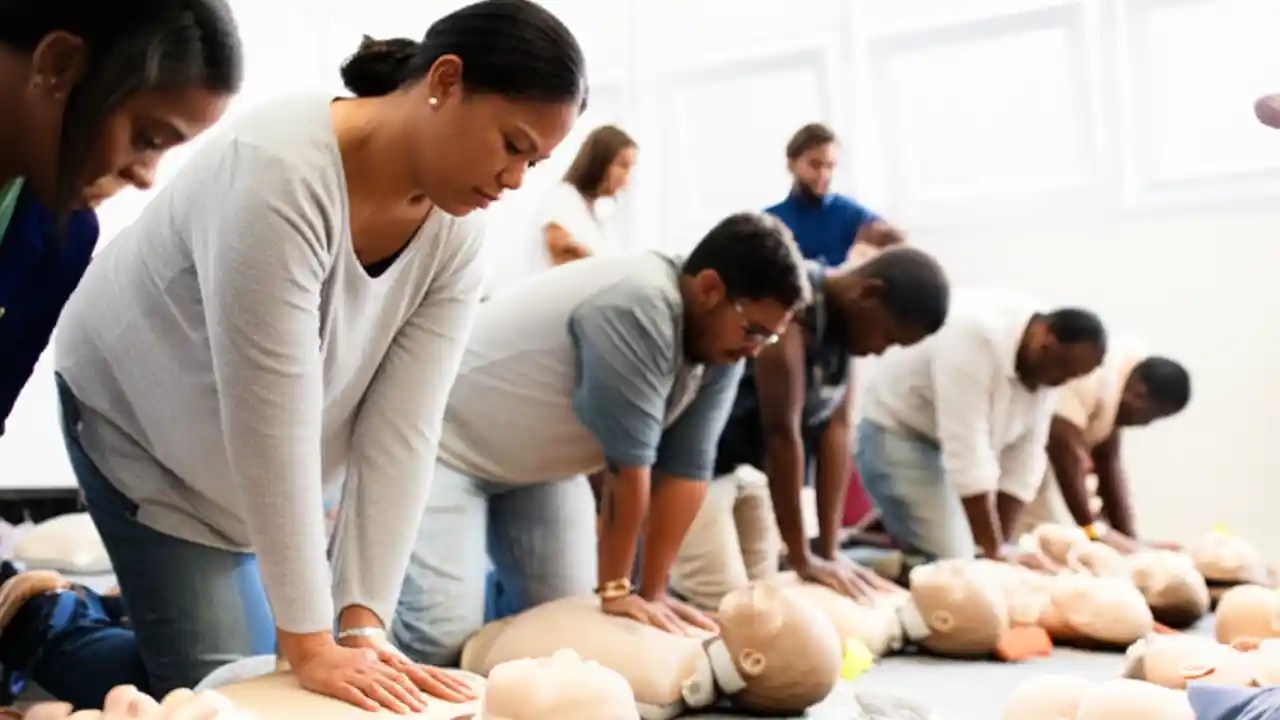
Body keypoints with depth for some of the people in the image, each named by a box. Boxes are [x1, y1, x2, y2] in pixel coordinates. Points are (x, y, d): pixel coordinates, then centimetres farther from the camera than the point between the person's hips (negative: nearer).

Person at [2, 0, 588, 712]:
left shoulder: (455, 240, -14)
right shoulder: (281, 172, -34)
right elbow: (271, 421, -35)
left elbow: (399, 432, -18)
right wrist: (310, 643, -32)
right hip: (140, 421, -6)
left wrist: (363, 625, -24)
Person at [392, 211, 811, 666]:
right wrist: (615, 590, -23)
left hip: (536, 464, 8)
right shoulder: (637, 307, -32)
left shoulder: (723, 352, -6)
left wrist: (653, 591, -10)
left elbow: (686, 468, -7)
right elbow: (627, 461, -29)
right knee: (444, 633, -19)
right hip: (445, 442, -8)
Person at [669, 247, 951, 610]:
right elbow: (781, 430, -27)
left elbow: (837, 426, -3)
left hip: (746, 465, 9)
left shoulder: (844, 317, 0)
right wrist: (801, 557, -21)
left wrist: (830, 551, -7)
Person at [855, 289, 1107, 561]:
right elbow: (965, 450, -35)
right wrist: (992, 550, -32)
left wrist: (999, 545, -14)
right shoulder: (976, 336, -33)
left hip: (961, 443, 8)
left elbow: (1025, 453, -7)